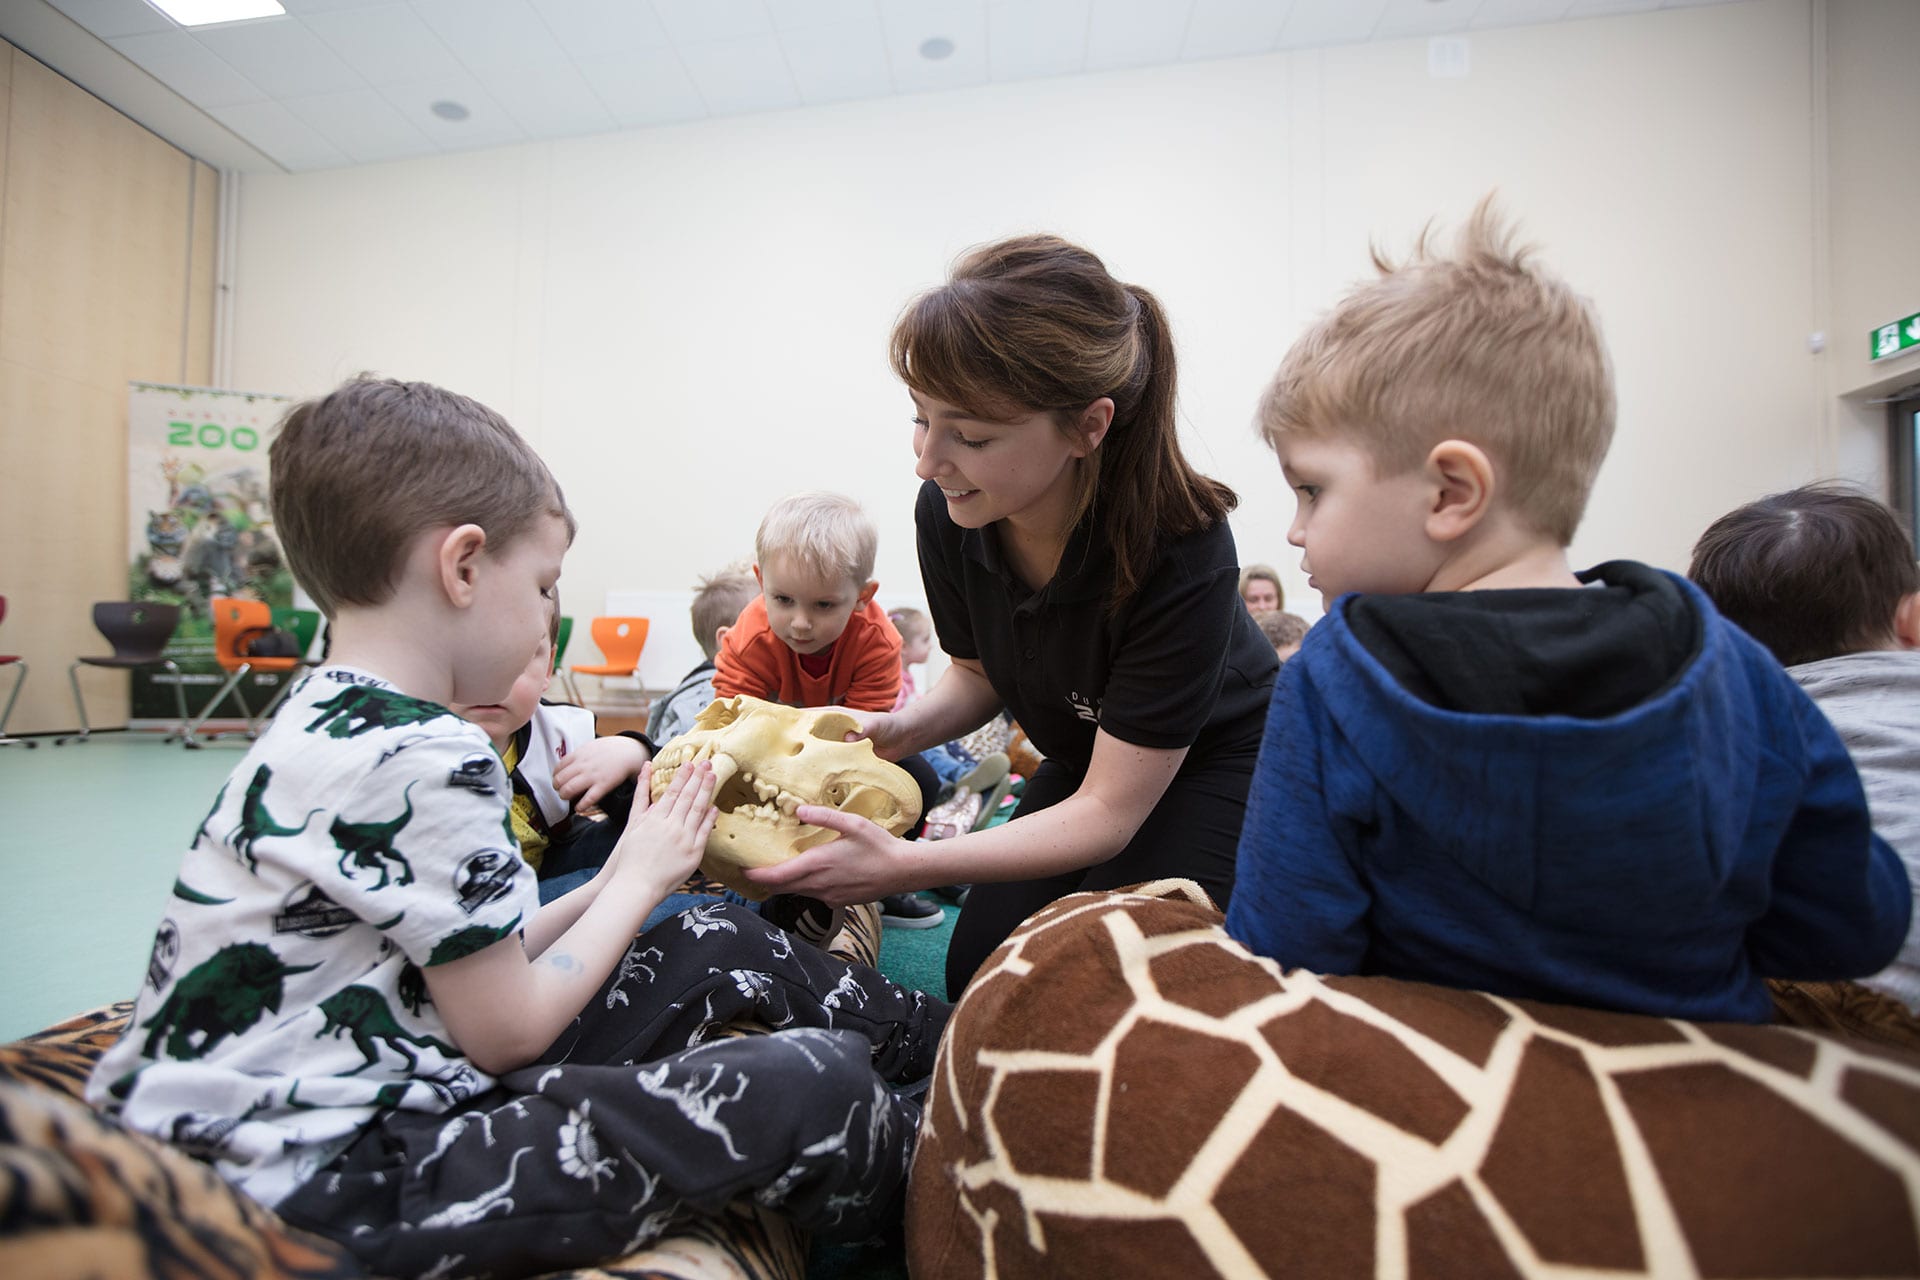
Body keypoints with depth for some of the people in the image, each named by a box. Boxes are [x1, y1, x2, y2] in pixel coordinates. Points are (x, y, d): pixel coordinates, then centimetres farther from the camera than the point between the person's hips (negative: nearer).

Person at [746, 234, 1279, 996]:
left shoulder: (1180, 553, -36)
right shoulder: (947, 513, -21)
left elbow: (1108, 813, -29)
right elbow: (979, 673, -1)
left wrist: (904, 866, -38)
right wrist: (901, 729, -23)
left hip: (1215, 764, -3)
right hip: (1085, 760, 4)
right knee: (982, 974, -6)